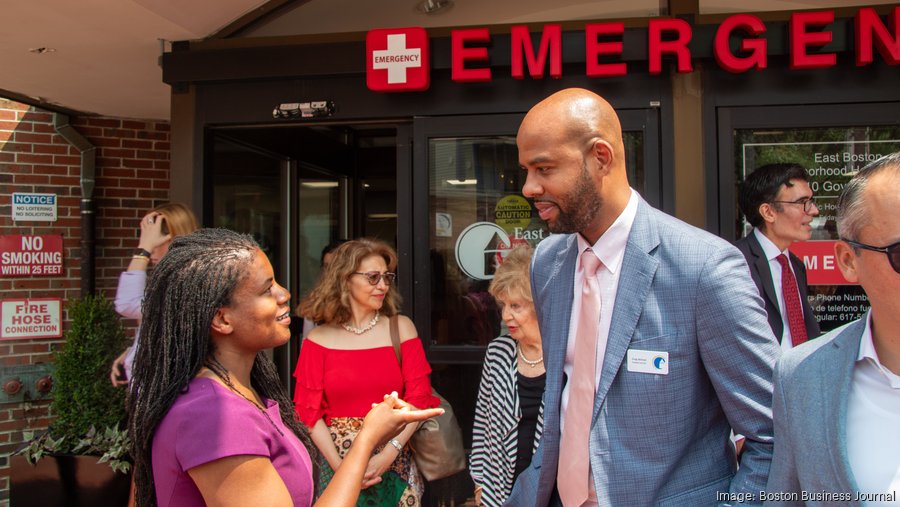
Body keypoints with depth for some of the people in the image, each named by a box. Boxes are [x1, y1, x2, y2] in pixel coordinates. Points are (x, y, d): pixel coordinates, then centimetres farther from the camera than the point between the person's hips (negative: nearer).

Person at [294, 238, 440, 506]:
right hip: (335, 462, 0)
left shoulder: (401, 328, 0)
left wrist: (387, 456, -14)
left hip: (395, 462, 1)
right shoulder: (319, 340, -2)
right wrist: (340, 466, -14)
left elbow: (419, 398, -4)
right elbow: (308, 411, -3)